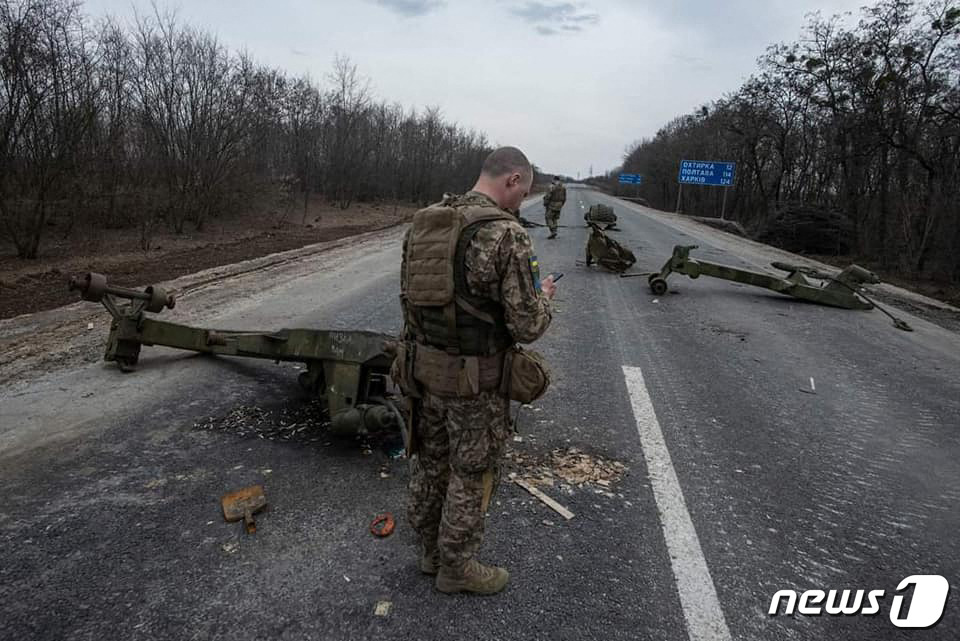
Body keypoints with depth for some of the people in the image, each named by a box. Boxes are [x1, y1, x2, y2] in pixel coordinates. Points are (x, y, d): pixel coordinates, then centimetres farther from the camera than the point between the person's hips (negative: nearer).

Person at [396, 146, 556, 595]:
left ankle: (430, 549, 40)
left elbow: (409, 297, 10)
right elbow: (527, 326, -19)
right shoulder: (507, 234, -21)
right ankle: (456, 567, 29)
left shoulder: (423, 223, 3)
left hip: (424, 367, 7)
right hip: (475, 379, -7)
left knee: (429, 461, 21)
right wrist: (543, 297, 1)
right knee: (472, 474, 12)